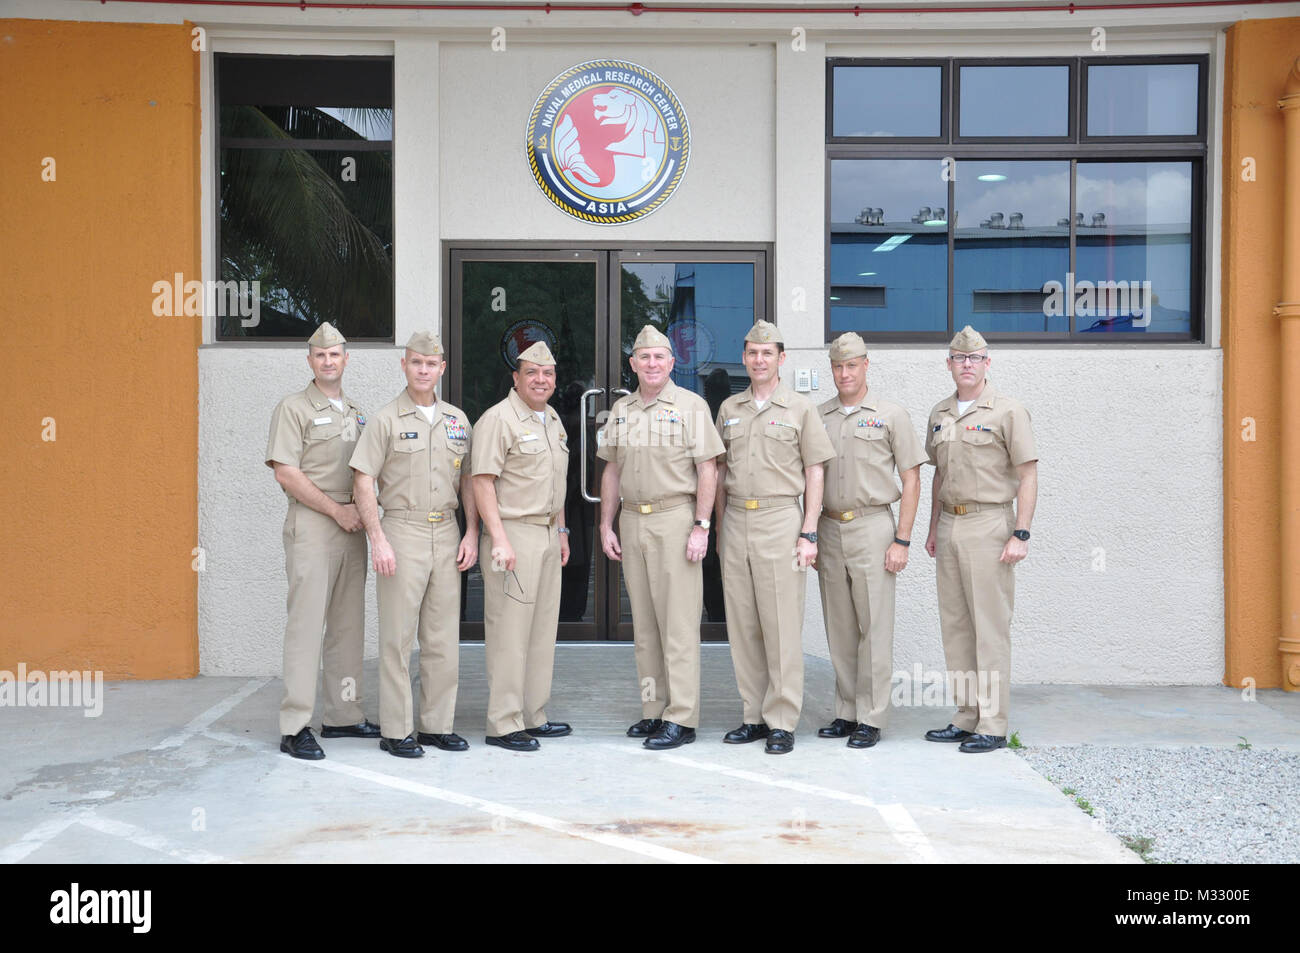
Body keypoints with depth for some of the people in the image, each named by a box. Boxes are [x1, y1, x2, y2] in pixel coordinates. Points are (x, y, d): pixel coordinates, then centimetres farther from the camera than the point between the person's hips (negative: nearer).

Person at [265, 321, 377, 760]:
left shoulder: (356, 411, 18)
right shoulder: (294, 408, -2)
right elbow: (286, 472, -11)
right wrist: (337, 510, -12)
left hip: (352, 526, 7)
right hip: (311, 525, -6)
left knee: (348, 624, 9)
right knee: (306, 623, -8)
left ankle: (343, 715, 18)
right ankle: (294, 727, -3)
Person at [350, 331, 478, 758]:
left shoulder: (457, 419, 12)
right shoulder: (386, 419, -2)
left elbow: (469, 481, 15)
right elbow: (363, 483, -6)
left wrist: (471, 533, 5)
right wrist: (378, 540, -13)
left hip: (447, 534, 5)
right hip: (402, 533, -4)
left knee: (443, 637, 8)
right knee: (398, 637, -1)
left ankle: (437, 724, 19)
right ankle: (396, 730, 8)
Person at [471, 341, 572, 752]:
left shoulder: (552, 419, 17)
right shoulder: (498, 418, -9)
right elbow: (482, 481, -15)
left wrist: (561, 530, 22)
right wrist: (499, 539, -21)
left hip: (547, 534, 9)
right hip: (513, 533, -9)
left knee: (543, 630, 12)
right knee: (509, 632, -6)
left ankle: (533, 717, 21)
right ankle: (504, 724, 2)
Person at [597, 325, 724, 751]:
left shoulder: (691, 406, -3)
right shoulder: (620, 410, 14)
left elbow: (707, 470, -7)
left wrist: (701, 526, -13)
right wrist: (606, 525, 12)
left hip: (675, 519, -6)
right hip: (632, 521, 6)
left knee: (679, 624, -5)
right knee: (643, 624, 10)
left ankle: (681, 719, 1)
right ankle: (654, 710, 20)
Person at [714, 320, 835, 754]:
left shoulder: (801, 408, 2)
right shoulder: (729, 408, 14)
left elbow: (814, 473, 0)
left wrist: (808, 533, -7)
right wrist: (720, 526, 14)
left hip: (780, 520, -4)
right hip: (736, 521, 4)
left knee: (782, 625, -4)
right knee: (741, 625, 7)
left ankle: (782, 722, 4)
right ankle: (754, 715, 17)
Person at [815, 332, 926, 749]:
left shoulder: (891, 415, 1)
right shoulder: (818, 417, 11)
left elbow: (911, 480, -1)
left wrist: (902, 540, -8)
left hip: (872, 527, -4)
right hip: (829, 530, 4)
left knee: (874, 627, -2)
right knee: (838, 628, 9)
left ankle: (872, 718, 5)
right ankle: (846, 712, 20)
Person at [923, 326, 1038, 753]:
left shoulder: (1008, 410, -5)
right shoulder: (939, 414, 14)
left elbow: (1028, 475, -8)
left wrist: (1020, 534, -15)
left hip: (989, 525, -7)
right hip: (949, 525, 7)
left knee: (990, 626, -4)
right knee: (955, 625, 10)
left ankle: (993, 725, 2)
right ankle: (966, 717, 19)